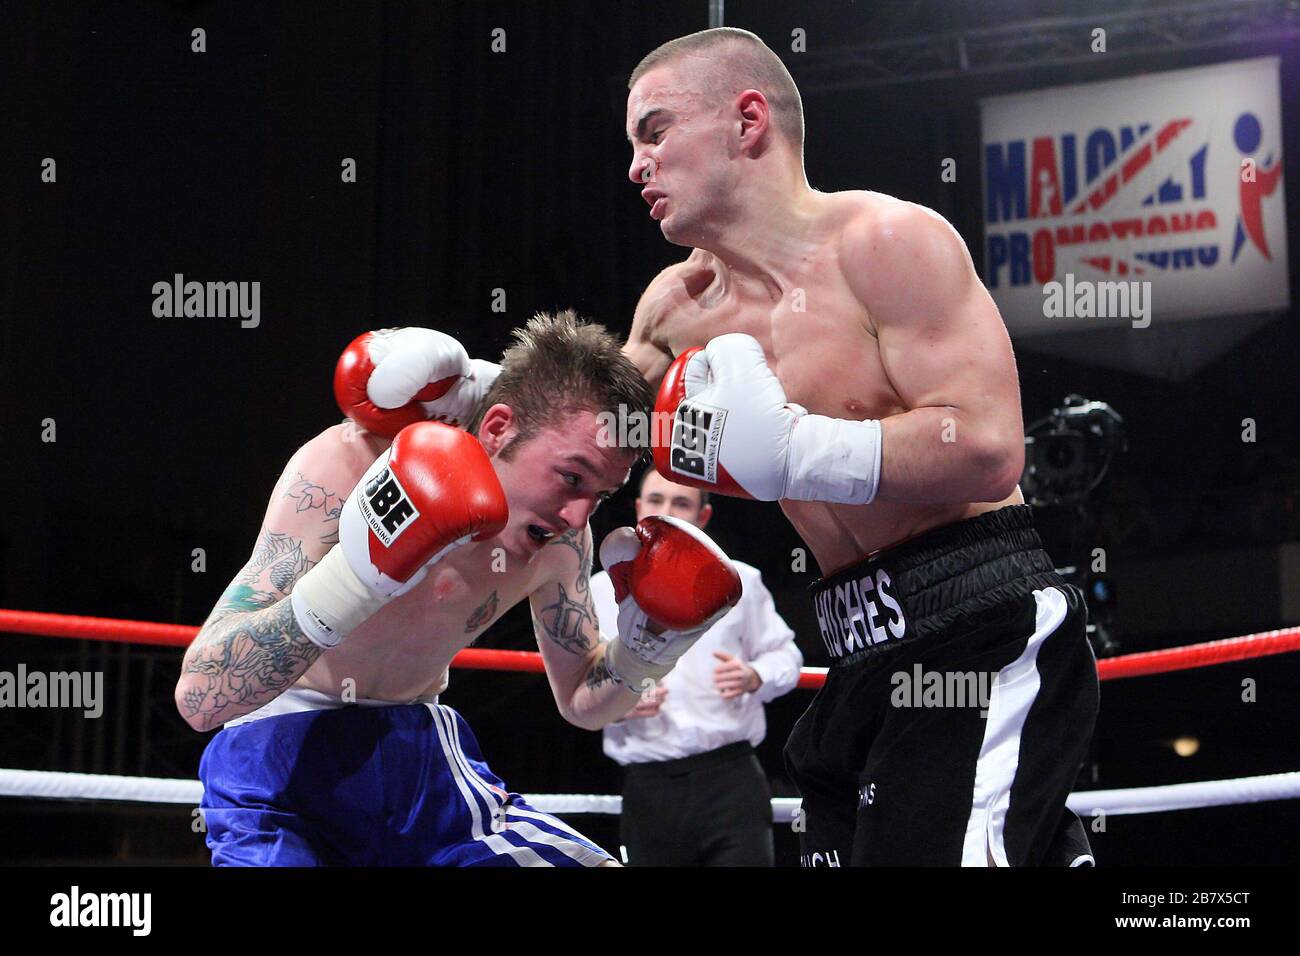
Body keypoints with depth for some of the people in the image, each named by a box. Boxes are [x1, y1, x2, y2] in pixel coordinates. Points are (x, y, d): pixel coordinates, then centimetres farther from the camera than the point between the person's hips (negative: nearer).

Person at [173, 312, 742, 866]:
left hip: (420, 753, 5)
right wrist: (357, 573, -44)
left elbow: (582, 703, 11)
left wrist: (646, 645, -11)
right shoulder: (343, 467, -24)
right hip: (282, 762, -5)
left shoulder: (559, 538, -7)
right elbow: (200, 697, -31)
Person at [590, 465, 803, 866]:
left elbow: (784, 656, 14)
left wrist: (754, 678, -8)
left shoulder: (739, 581, 9)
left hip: (730, 777, -1)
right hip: (648, 789, 1)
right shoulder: (600, 590, 9)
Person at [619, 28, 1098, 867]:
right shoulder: (678, 307, 11)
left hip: (982, 638, -8)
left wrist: (791, 450, -21)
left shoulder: (885, 241, -11)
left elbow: (987, 450, -20)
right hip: (868, 664, 8)